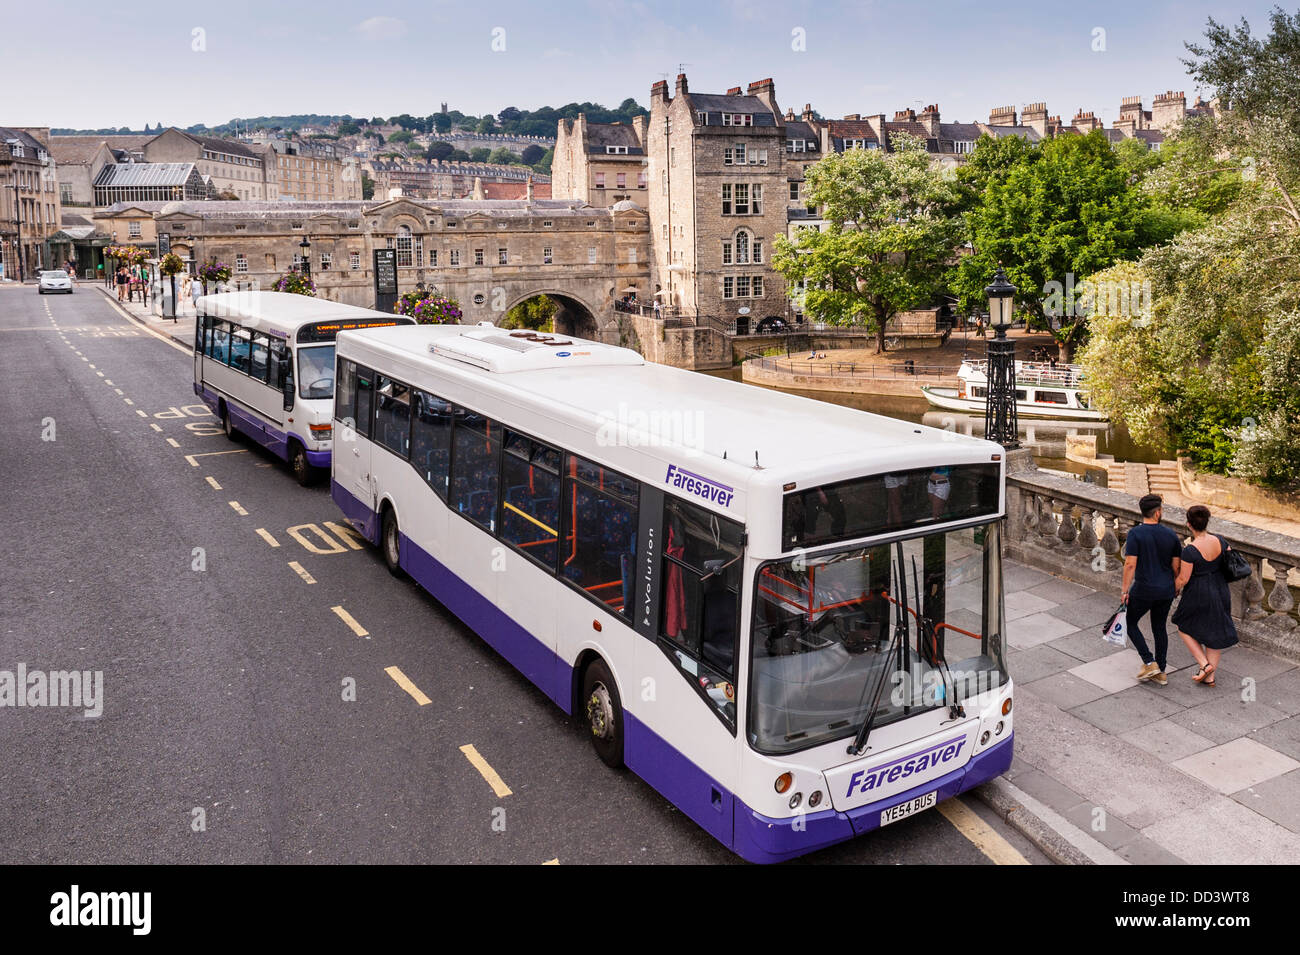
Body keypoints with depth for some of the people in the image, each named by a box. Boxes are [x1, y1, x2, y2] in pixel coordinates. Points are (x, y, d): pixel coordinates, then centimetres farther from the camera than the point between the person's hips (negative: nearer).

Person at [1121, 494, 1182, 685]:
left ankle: (1149, 663, 5)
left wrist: (1125, 590, -11)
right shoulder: (1170, 535, 0)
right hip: (1166, 591, 5)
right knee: (1159, 627, 17)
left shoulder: (1136, 533, -14)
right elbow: (1177, 566, 6)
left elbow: (1130, 564, -18)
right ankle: (1161, 672, 22)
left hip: (1143, 591, -5)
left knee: (1131, 623, 14)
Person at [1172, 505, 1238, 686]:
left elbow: (1183, 579, -18)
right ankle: (1210, 677, 25)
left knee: (1184, 627, 20)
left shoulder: (1190, 550, -25)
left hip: (1198, 595, -6)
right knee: (1214, 633, 17)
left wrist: (1174, 589, 2)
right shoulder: (1219, 540, -8)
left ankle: (1204, 664, 9)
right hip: (1220, 592, 6)